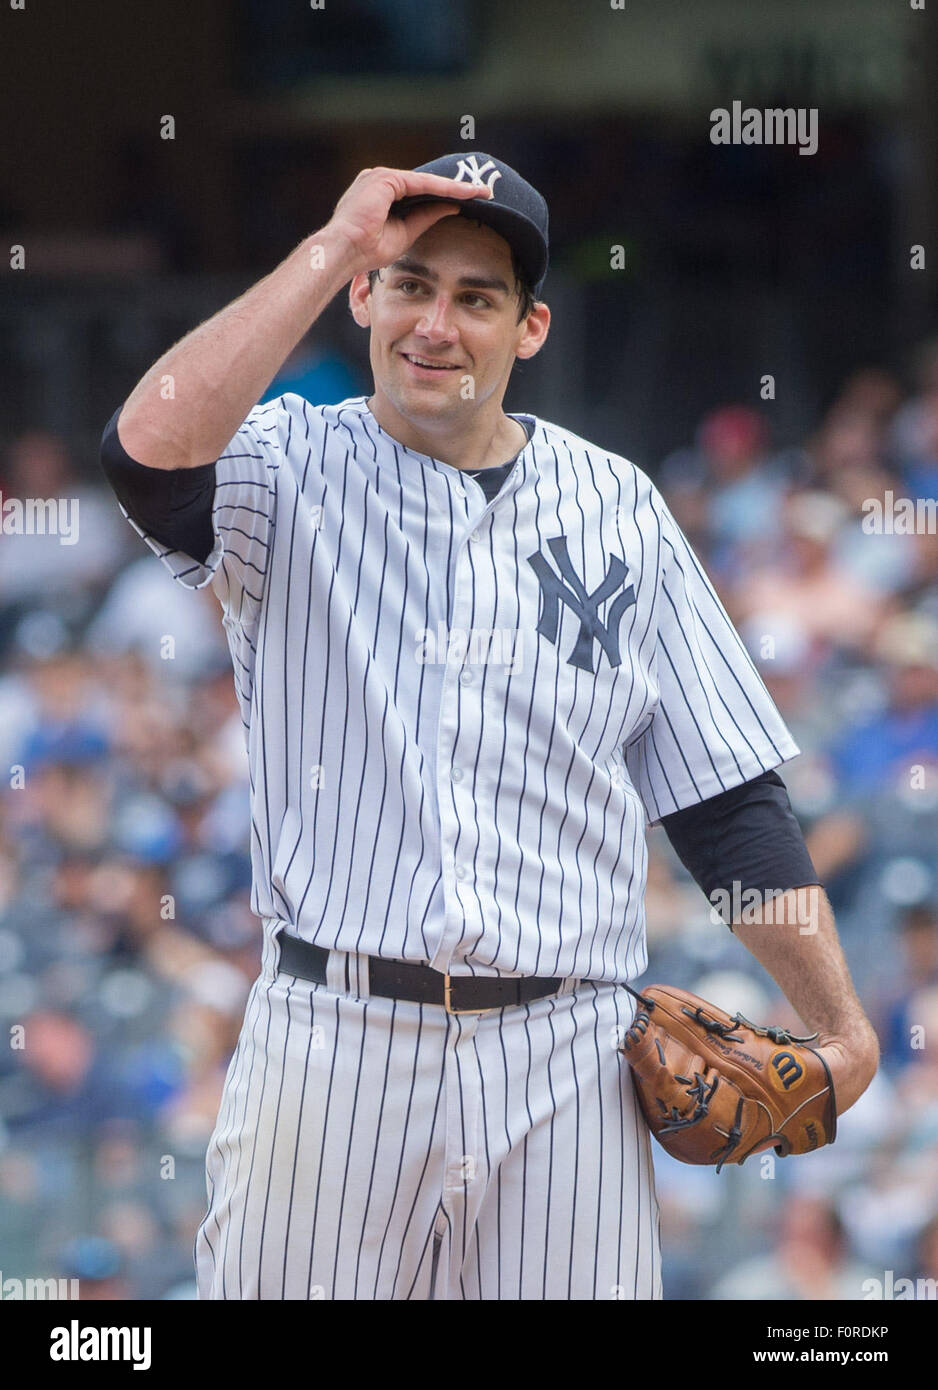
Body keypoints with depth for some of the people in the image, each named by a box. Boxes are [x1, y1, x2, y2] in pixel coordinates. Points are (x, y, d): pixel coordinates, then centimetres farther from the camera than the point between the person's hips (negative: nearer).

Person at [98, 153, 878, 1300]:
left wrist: (840, 1029, 3)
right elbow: (151, 446, -20)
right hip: (331, 1037, -2)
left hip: (563, 1068, 2)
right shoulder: (291, 472, 6)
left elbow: (727, 797, 12)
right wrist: (333, 245, -13)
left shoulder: (617, 507, 13)